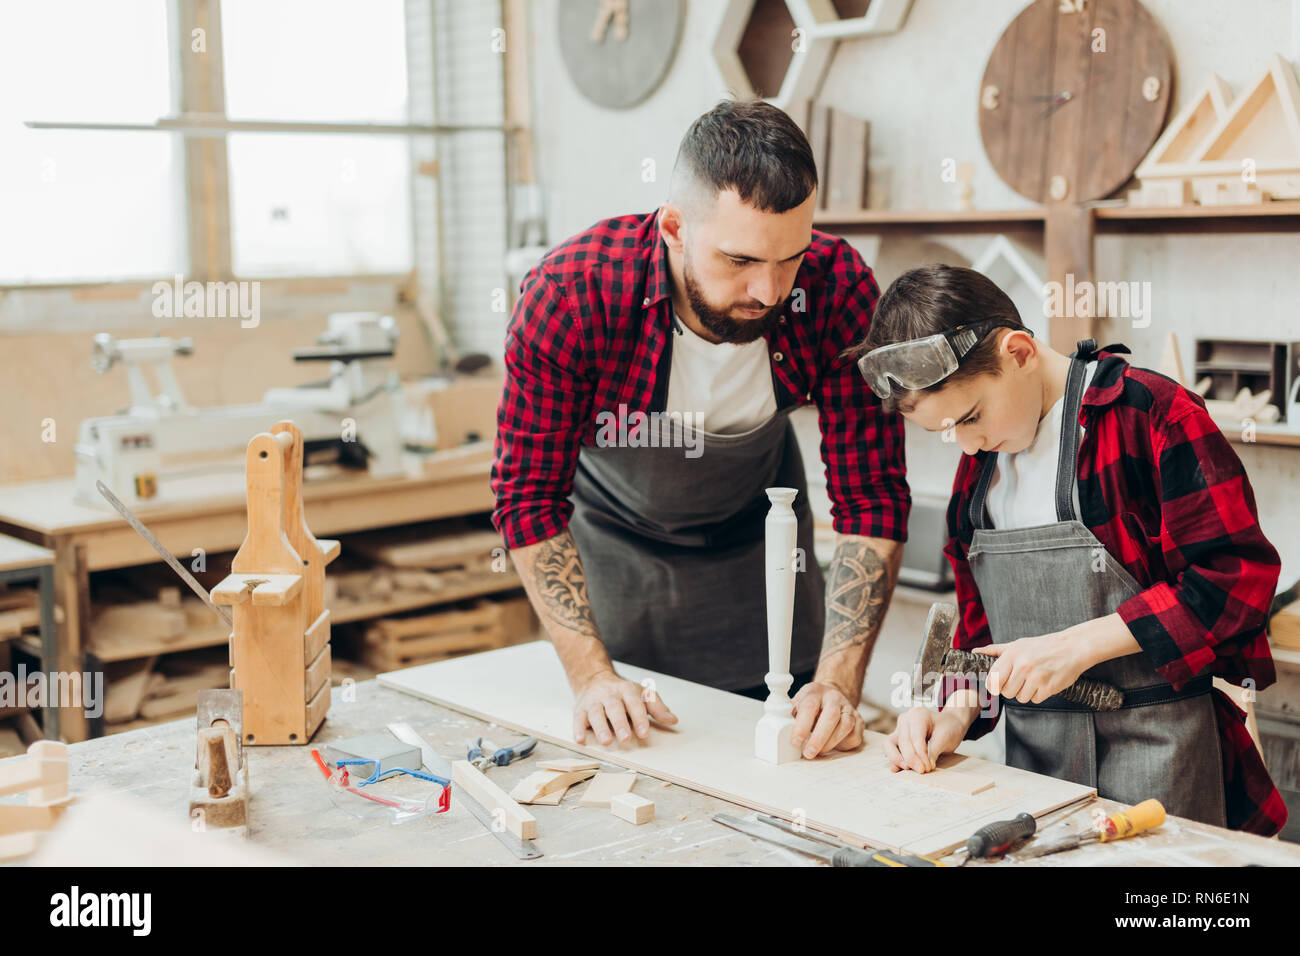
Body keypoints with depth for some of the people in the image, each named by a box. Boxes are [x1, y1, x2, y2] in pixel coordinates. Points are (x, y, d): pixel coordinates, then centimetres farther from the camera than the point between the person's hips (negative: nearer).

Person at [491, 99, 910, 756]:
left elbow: (870, 497, -24)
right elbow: (531, 497, -24)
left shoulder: (838, 291, -30)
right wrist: (591, 676, -30)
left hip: (758, 538, 2)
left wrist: (840, 680, -32)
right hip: (611, 538, -1)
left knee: (791, 741, 10)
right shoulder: (567, 298, -35)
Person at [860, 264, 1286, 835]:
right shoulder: (979, 465, 10)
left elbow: (1238, 577, -17)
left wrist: (1078, 644, -19)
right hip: (1032, 751, 6)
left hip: (1156, 749, -6)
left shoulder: (1150, 412, -12)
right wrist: (957, 713, -2)